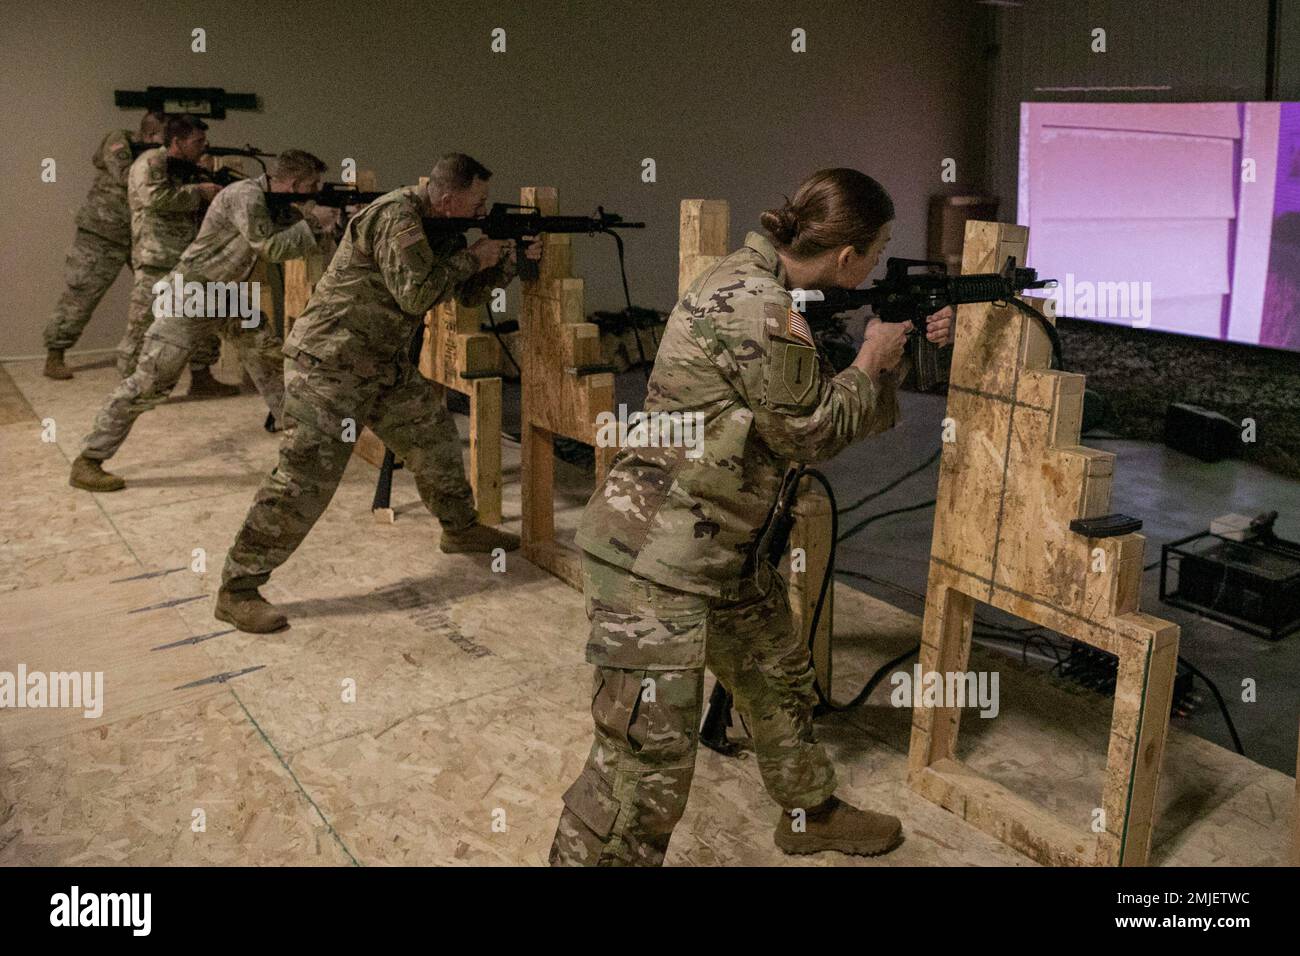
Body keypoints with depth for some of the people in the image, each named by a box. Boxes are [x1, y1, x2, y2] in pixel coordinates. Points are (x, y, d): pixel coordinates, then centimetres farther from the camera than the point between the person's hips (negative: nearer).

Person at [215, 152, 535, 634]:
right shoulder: (396, 216, -19)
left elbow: (469, 293, 17)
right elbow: (415, 294, -26)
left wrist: (512, 260, 3)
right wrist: (473, 258, -15)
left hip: (386, 364, 10)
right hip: (330, 363, -10)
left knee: (432, 432, 19)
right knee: (307, 476, -12)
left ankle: (461, 527, 41)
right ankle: (237, 590, -5)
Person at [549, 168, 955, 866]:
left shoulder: (756, 281, 9)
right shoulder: (761, 311, -23)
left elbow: (835, 405, 20)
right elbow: (810, 434, -12)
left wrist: (903, 346, 15)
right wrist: (871, 360, 2)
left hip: (723, 549, 11)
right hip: (653, 559, -11)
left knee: (780, 681, 26)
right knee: (648, 757, -7)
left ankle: (810, 815, 49)